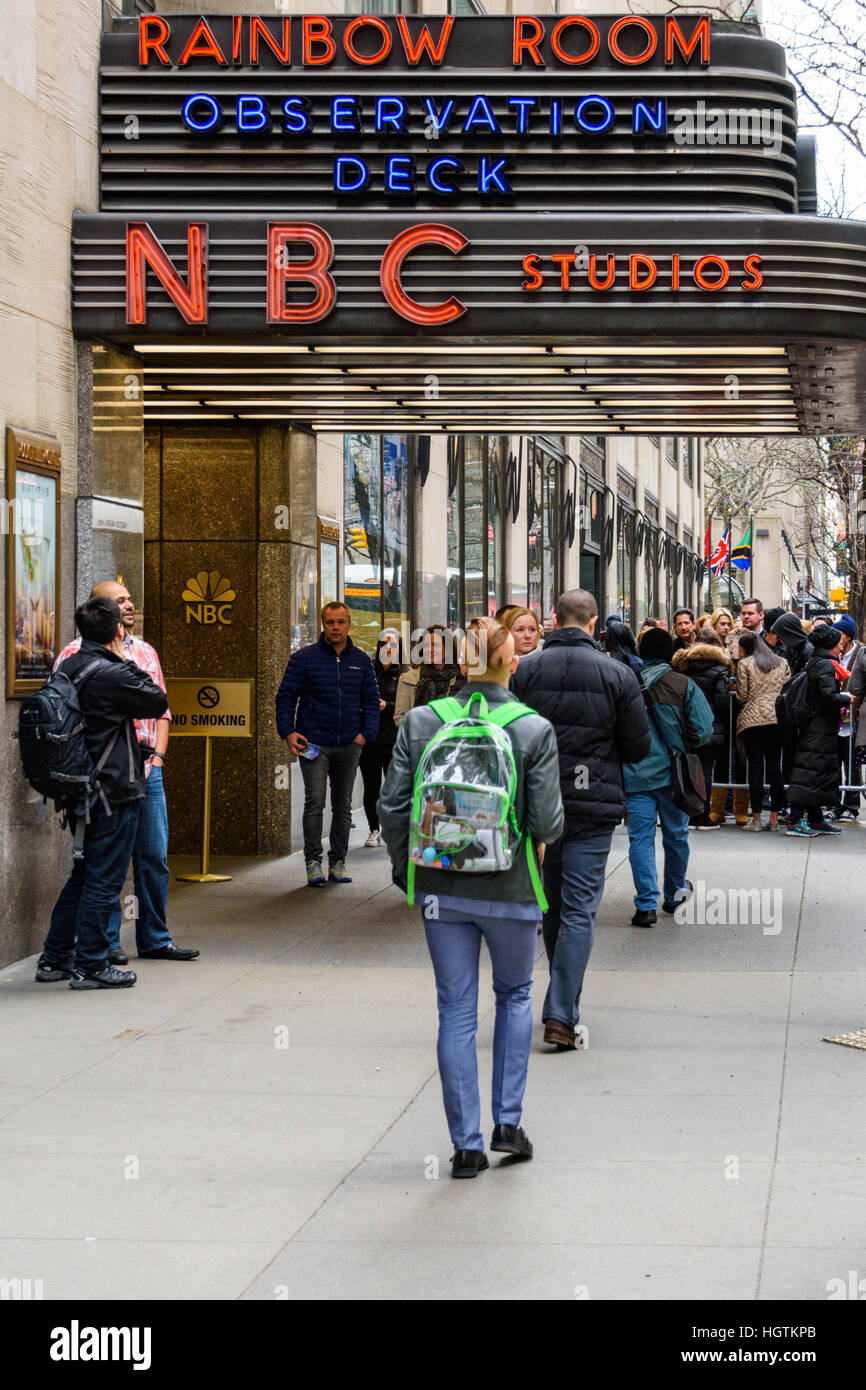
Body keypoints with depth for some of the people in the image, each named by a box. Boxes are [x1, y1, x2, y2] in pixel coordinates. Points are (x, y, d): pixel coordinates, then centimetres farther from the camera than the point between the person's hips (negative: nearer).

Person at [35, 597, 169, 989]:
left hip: (83, 790, 8)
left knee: (83, 875, 18)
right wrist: (126, 662, 1)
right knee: (104, 880, -1)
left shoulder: (68, 669, 7)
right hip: (115, 791, -8)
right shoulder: (112, 674, -18)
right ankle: (89, 966, 3)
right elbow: (158, 703, -6)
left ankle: (54, 959, 22)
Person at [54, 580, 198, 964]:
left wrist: (157, 756, 7)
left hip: (147, 769, 6)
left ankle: (154, 939, 16)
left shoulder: (145, 652, 16)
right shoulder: (78, 652, -4)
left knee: (154, 856, 7)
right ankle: (106, 942, 9)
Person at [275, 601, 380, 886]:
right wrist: (288, 732, -10)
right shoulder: (303, 658, -2)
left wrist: (366, 733, 0)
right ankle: (313, 862, -7)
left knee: (343, 805, 9)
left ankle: (338, 862, 17)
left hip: (349, 745, 4)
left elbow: (371, 700, 14)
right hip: (313, 742, -4)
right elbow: (286, 697, 1)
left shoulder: (361, 660, 8)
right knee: (315, 802, -11)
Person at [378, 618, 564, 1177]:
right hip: (510, 889, -1)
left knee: (457, 1010, 9)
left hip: (442, 888, 1)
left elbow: (393, 807, -4)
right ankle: (508, 1121, 17)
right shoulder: (534, 731, -11)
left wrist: (406, 869, 10)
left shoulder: (420, 723, -5)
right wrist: (545, 828, 10)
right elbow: (547, 823, -13)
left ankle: (467, 1144, 10)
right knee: (514, 994, 22)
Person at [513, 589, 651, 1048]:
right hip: (593, 806, -2)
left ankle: (564, 1001, 30)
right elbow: (639, 747, -3)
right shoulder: (617, 675, -7)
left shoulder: (526, 671, -3)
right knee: (579, 910, -2)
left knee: (551, 903, 18)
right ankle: (561, 1014, -11)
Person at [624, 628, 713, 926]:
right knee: (676, 835, 17)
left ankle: (647, 904, -10)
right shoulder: (684, 685, -4)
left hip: (635, 775, 0)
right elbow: (704, 730, -8)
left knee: (641, 837, 0)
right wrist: (682, 747, 10)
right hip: (672, 774, 0)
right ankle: (674, 894, 34)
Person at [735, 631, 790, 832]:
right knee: (774, 766, 6)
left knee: (755, 767, -1)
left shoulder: (744, 664, -1)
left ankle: (756, 818, 0)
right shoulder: (782, 663, 11)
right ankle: (774, 818, 5)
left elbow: (742, 696, -3)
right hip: (777, 720, 3)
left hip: (752, 720, -3)